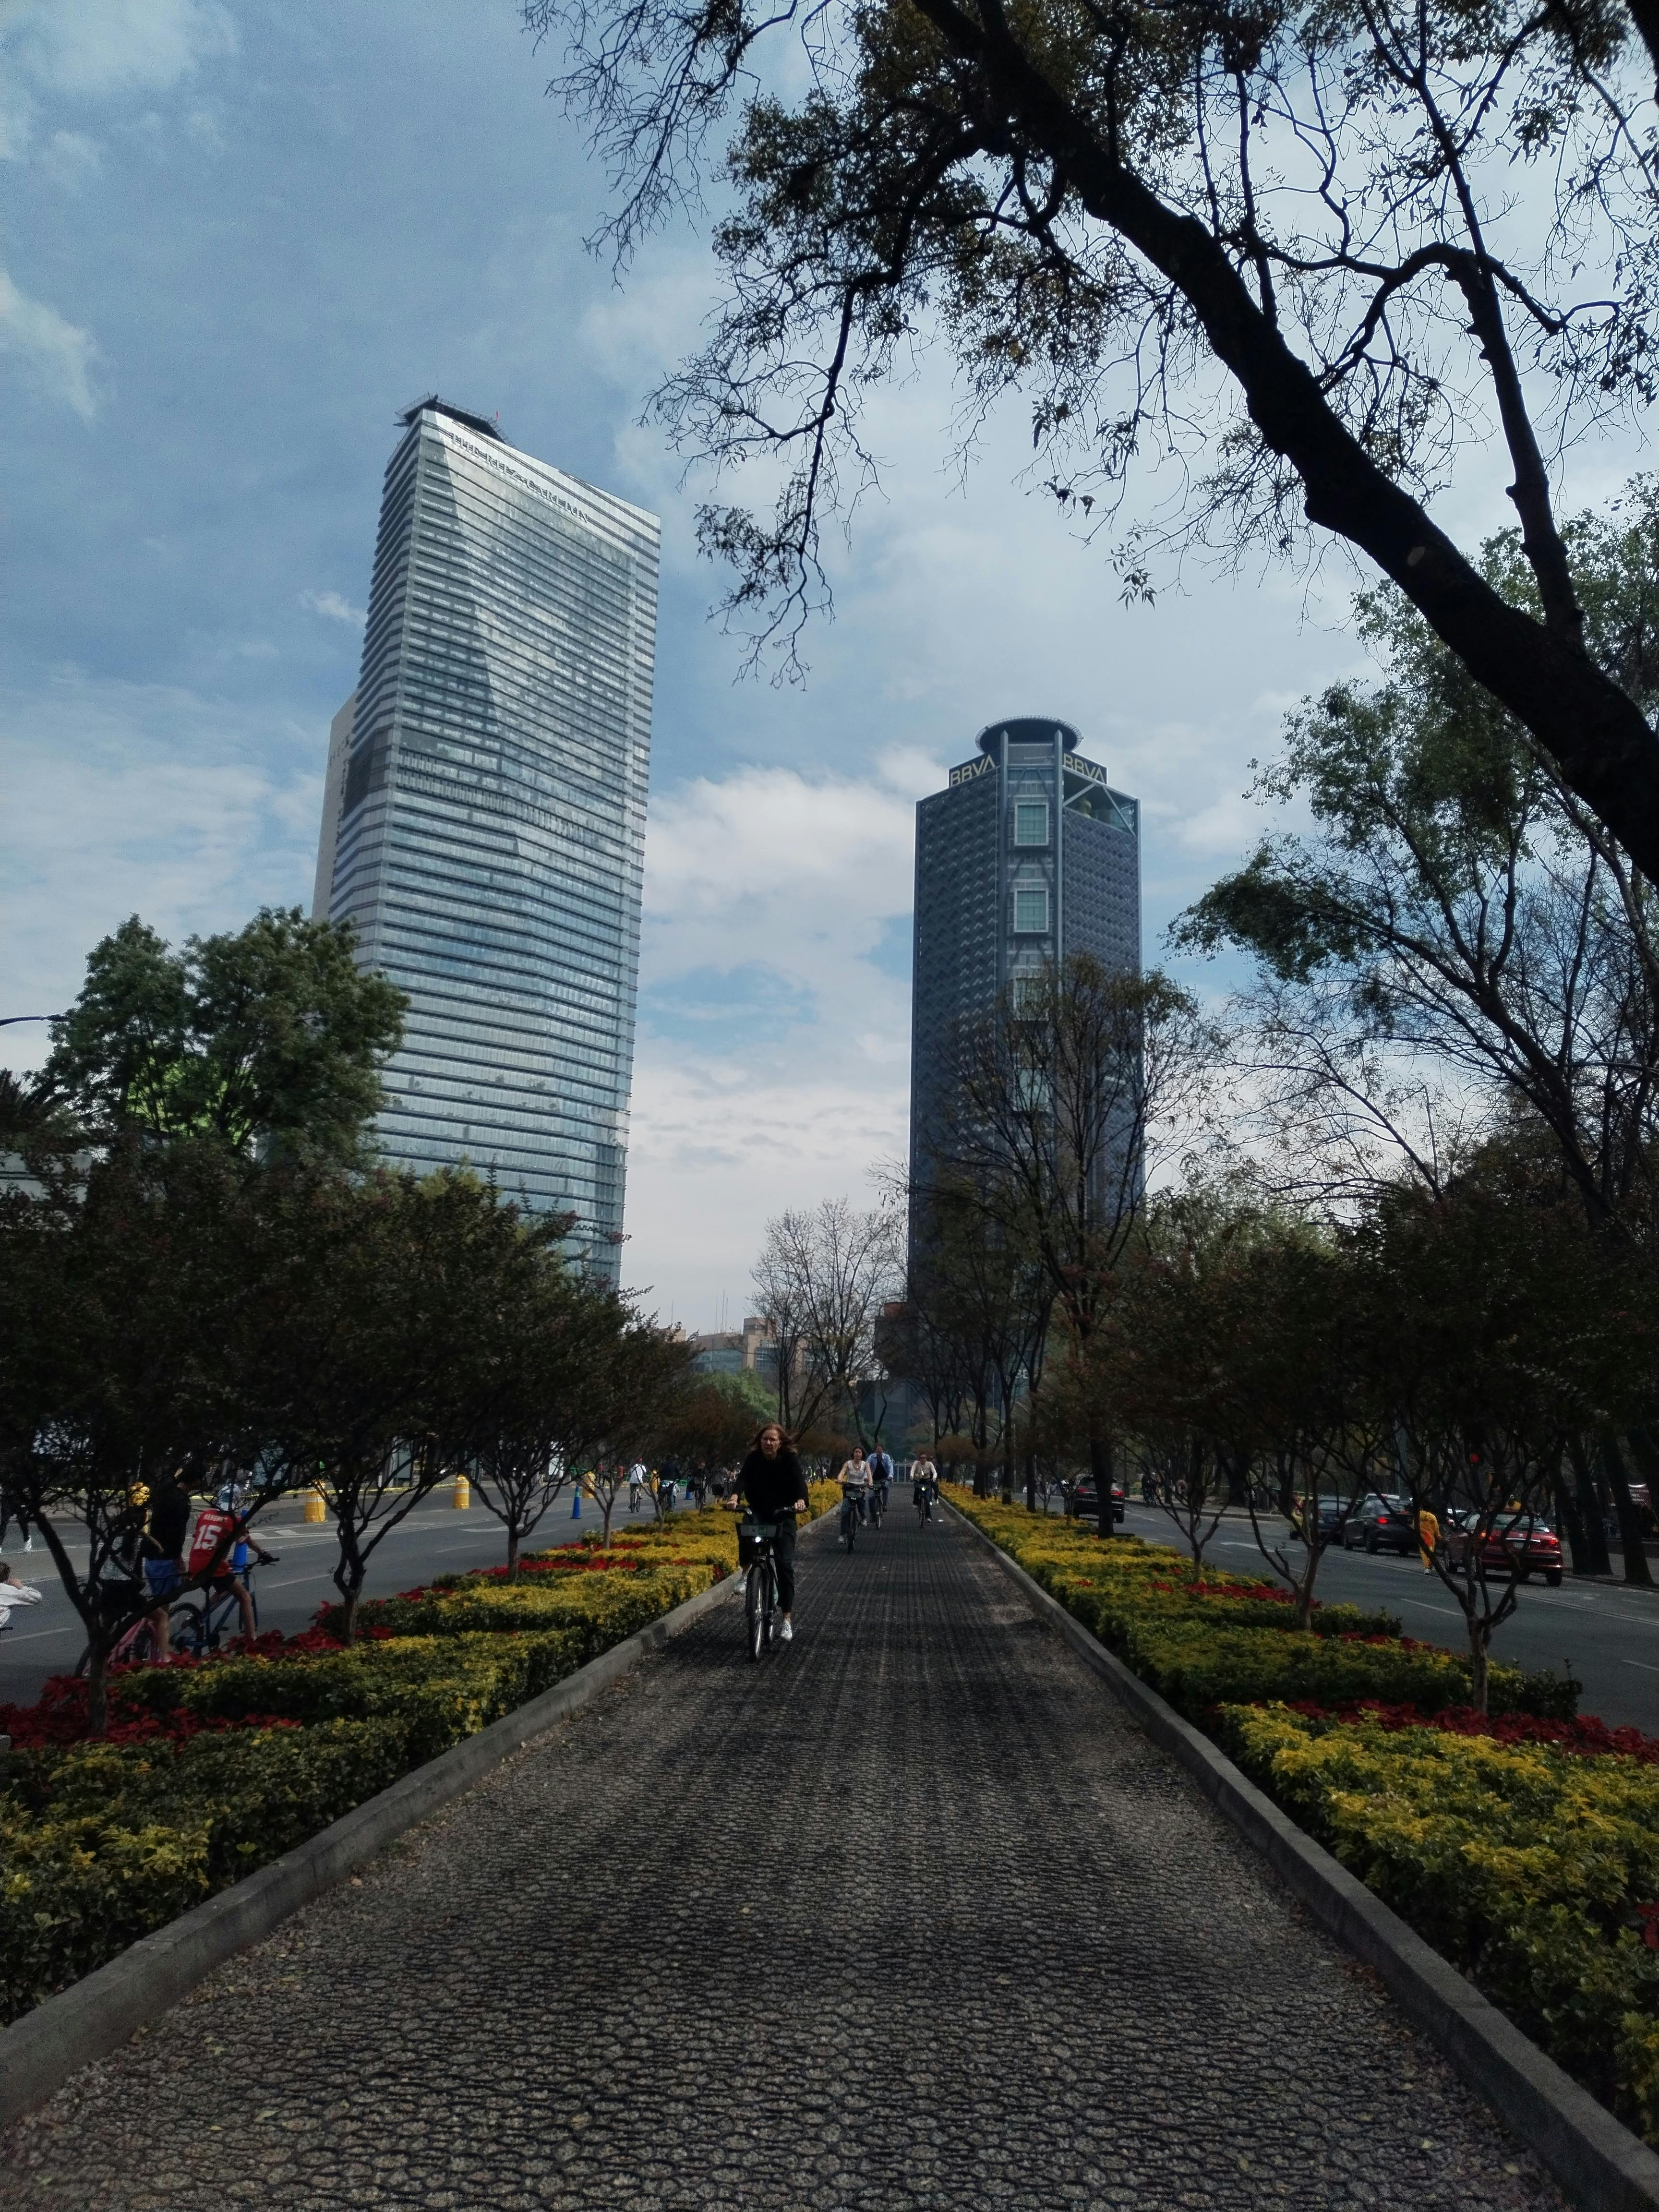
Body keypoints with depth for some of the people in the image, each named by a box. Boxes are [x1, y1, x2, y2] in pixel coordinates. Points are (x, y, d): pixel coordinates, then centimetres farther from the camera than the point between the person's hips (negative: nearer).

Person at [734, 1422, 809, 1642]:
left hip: (783, 1516, -3)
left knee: (785, 1564, -12)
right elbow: (743, 1478, -22)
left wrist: (801, 1500, -44)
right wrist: (736, 1496, -42)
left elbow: (799, 1480, -24)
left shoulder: (791, 1459, -11)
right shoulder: (754, 1458, -7)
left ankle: (787, 1619, -8)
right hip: (758, 1513, 3)